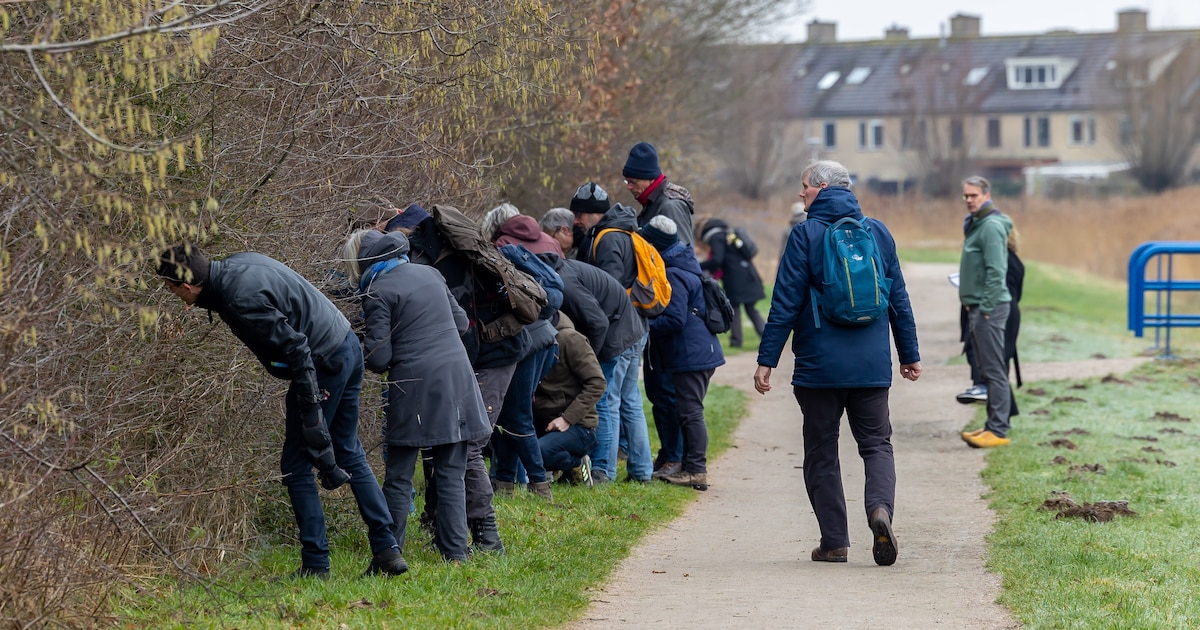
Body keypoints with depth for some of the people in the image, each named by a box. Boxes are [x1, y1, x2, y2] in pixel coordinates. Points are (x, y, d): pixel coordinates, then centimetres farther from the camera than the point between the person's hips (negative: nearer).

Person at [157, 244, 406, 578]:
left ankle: (315, 565, 3)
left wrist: (311, 410, -21)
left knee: (296, 465, 0)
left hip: (325, 363, -10)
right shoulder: (238, 263, 6)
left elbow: (295, 348, -25)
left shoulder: (241, 301, -24)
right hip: (348, 347, 10)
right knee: (350, 456, 16)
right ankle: (387, 551, 16)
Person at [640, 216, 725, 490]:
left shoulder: (673, 276, -17)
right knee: (688, 411, 15)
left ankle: (696, 470, -5)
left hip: (691, 354, -10)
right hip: (699, 352, 10)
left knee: (690, 411, -7)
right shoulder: (685, 267, 15)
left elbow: (674, 320, -22)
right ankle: (691, 466, 20)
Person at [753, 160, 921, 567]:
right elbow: (899, 299, 11)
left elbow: (785, 303, -8)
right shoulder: (878, 233, 7)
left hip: (819, 365, -3)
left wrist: (766, 360, -5)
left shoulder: (806, 235, -6)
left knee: (821, 450, 7)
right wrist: (910, 354, 20)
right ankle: (880, 507, -19)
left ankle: (834, 541, 5)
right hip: (872, 365, 3)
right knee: (876, 443, 9)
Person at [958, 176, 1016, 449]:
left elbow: (996, 272, -20)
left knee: (994, 370, -9)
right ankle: (993, 424, 18)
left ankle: (998, 430, -9)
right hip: (978, 306, 10)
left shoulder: (992, 226, -14)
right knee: (987, 370, 13)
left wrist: (985, 308, -21)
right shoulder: (976, 224, 17)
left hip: (988, 307, -10)